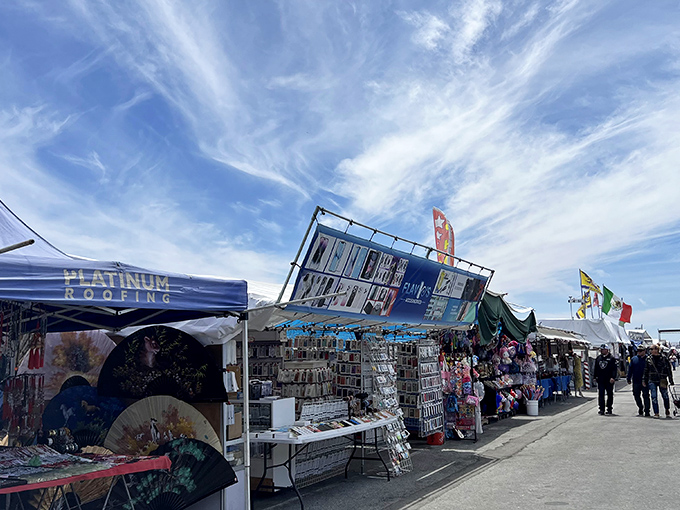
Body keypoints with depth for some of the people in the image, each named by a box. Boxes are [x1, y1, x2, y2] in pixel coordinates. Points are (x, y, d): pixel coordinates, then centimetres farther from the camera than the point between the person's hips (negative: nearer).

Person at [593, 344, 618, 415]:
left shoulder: (611, 358, -5)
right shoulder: (598, 358, 10)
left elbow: (615, 369, -9)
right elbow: (596, 368, 17)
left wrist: (613, 377, -18)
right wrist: (595, 376, 12)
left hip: (609, 380, -4)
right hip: (600, 380, 4)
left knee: (610, 394, 7)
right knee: (601, 394, 0)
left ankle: (609, 409, 18)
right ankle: (601, 409, 3)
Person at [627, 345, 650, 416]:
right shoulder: (634, 359, 9)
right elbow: (630, 369, 11)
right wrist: (628, 378, 6)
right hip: (636, 381, 4)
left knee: (646, 396, 1)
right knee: (636, 395, 9)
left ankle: (646, 411, 10)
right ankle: (640, 408, 29)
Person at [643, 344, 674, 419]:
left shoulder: (664, 358, -2)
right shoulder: (648, 359, 5)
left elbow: (669, 370, 2)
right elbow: (646, 370, 11)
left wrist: (671, 380, -1)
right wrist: (644, 380, 8)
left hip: (662, 381, -2)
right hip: (652, 381, 2)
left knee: (665, 396, 5)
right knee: (654, 397, -2)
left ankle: (667, 412, 22)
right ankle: (656, 413, 2)